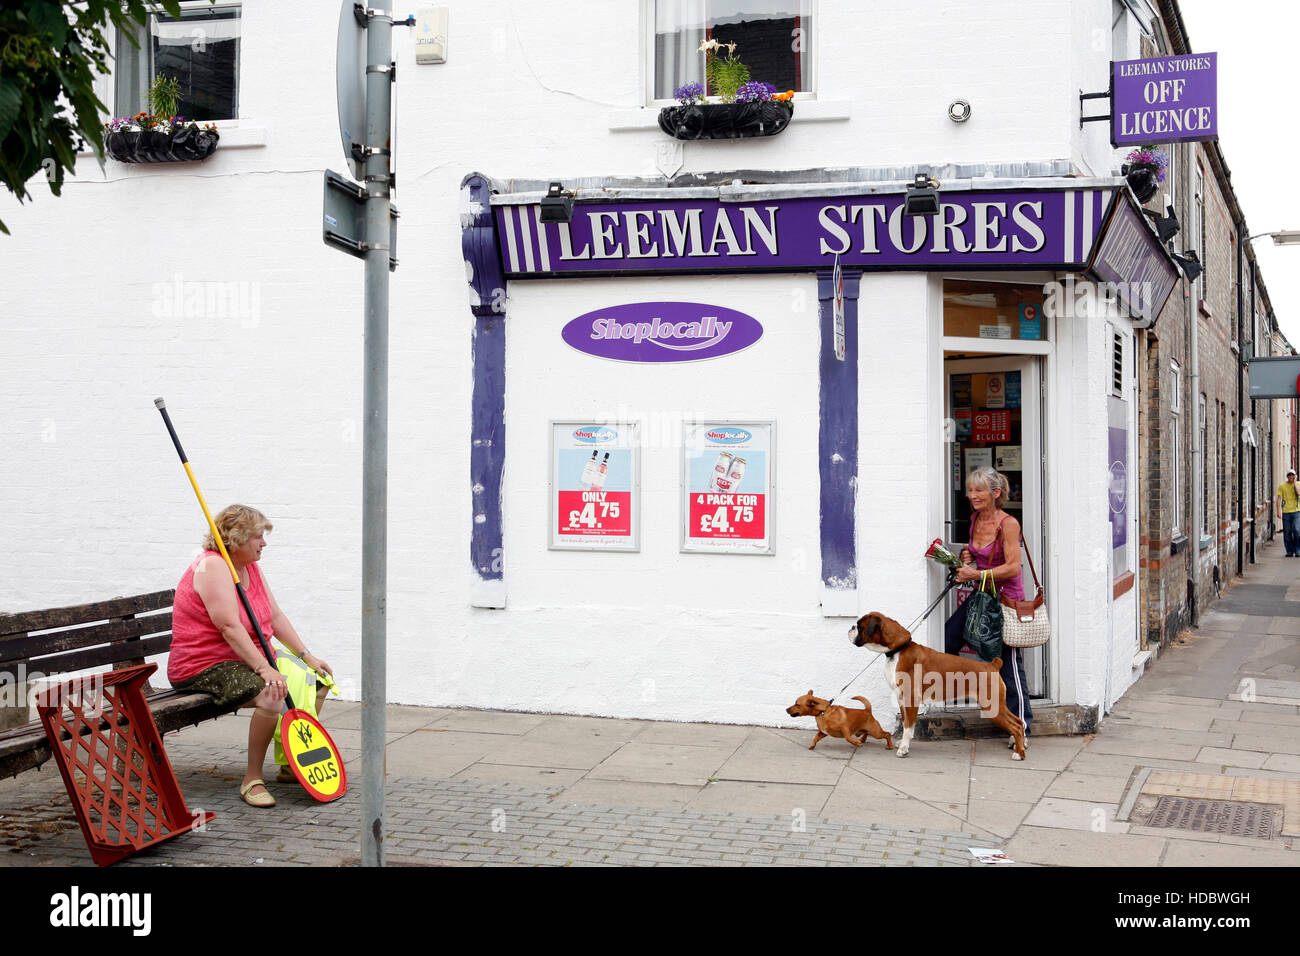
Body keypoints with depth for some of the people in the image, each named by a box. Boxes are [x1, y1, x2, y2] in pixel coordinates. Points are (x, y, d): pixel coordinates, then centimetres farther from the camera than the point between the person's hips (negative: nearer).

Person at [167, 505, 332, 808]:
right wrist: (264, 669, -33)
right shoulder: (212, 566, -18)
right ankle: (252, 779, -20)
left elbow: (276, 616, 13)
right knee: (273, 694, -33)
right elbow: (230, 627, -27)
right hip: (204, 667, -10)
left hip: (250, 658, 10)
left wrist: (307, 656, 4)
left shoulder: (250, 567, 12)